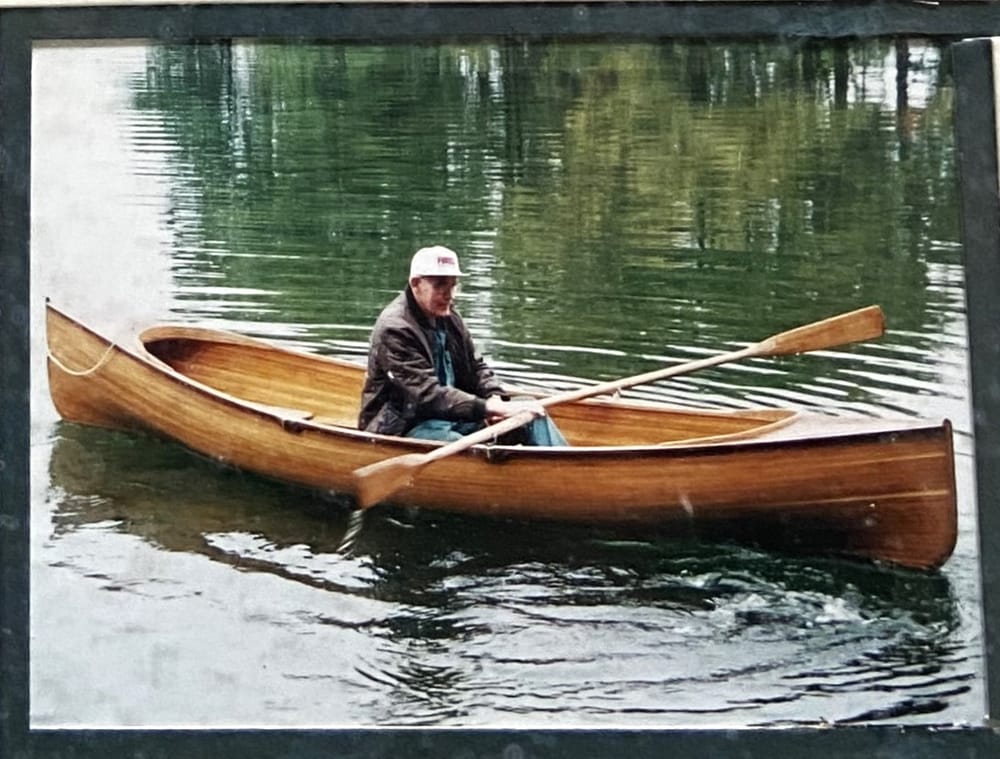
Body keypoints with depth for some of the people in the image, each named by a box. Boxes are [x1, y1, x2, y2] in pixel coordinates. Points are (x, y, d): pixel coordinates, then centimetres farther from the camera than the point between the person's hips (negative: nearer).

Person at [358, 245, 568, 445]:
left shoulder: (448, 317, 8)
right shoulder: (394, 328, -18)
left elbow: (476, 367, 16)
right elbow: (427, 394, -26)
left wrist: (495, 398, -8)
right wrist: (491, 408, -32)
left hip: (449, 415, 8)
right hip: (401, 426, -8)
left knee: (531, 413, -5)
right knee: (454, 444, -40)